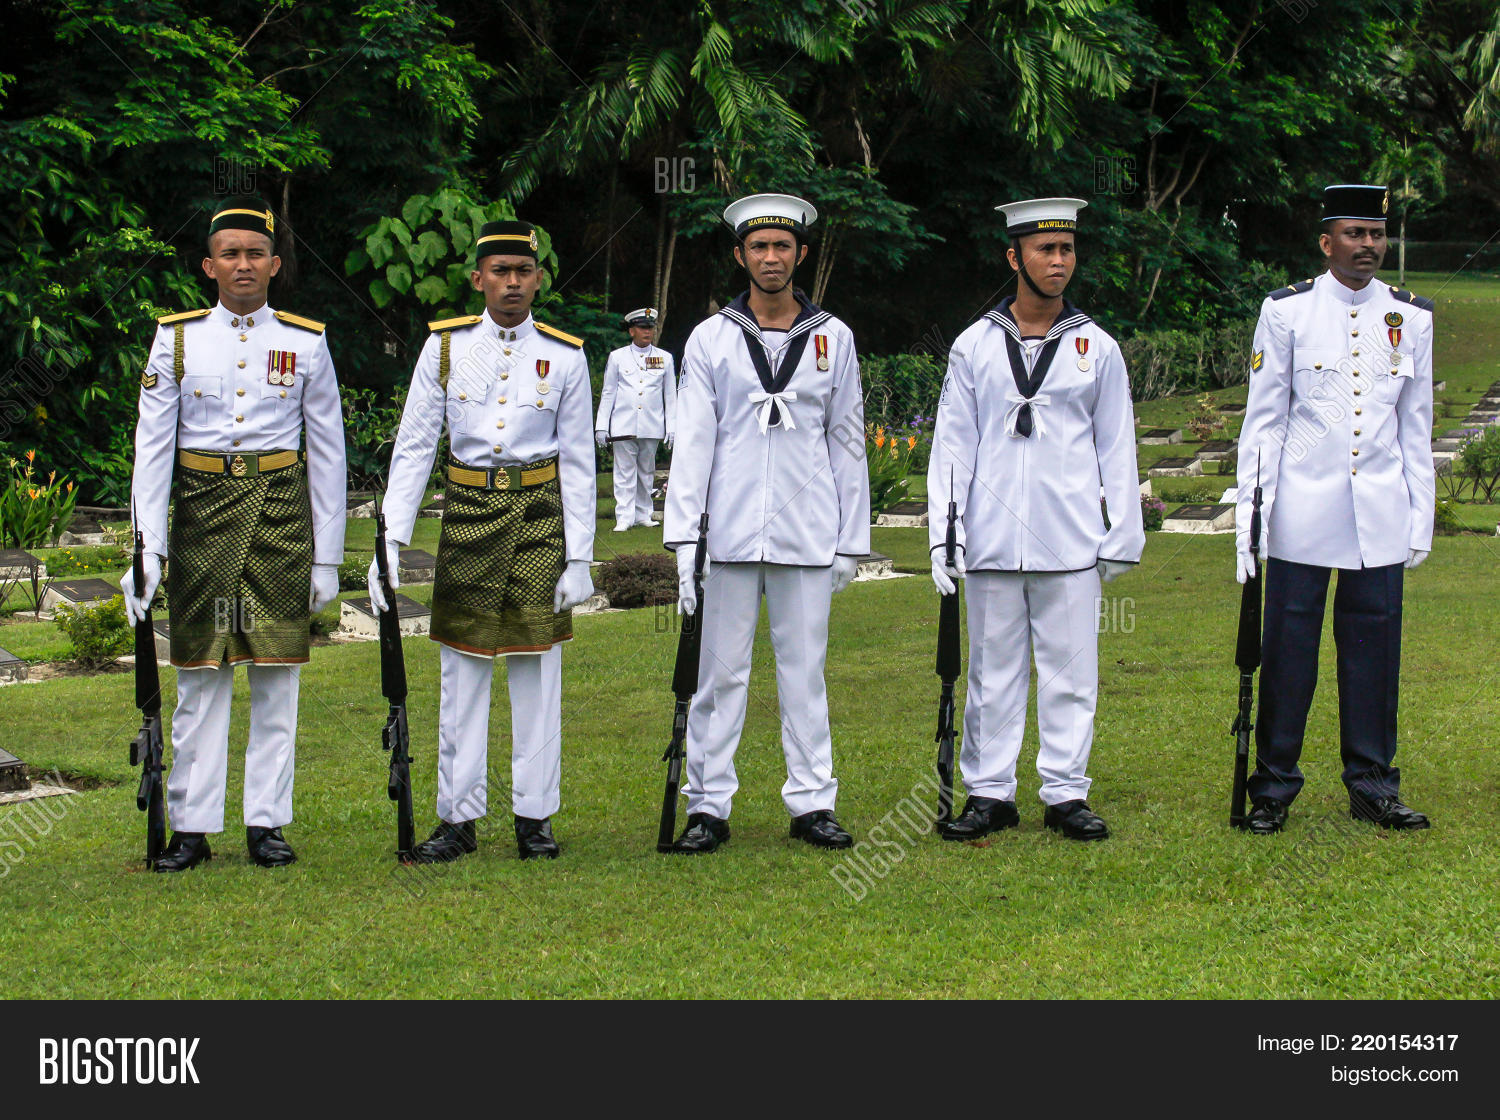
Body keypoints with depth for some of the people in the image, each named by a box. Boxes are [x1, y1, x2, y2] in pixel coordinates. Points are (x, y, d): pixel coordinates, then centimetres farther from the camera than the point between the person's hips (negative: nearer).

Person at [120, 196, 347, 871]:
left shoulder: (306, 343, 4)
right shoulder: (177, 339, 3)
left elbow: (327, 454, 6)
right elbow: (152, 447, 0)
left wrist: (327, 556, 3)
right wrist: (147, 549, -7)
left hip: (281, 514, 0)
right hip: (204, 512, 0)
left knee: (277, 675, 3)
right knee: (200, 677, 2)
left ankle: (266, 822, 11)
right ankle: (192, 827, 9)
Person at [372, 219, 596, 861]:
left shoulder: (565, 357, 1)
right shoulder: (445, 347, 1)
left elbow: (578, 463, 3)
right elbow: (413, 447, 1)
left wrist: (579, 559, -2)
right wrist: (391, 543, -6)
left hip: (540, 516, 0)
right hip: (468, 512, 0)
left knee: (537, 666, 3)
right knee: (463, 668, 4)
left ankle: (534, 819, 12)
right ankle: (458, 818, 11)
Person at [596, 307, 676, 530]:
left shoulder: (664, 358, 10)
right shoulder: (617, 357, 7)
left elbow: (670, 395, 11)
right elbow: (607, 393, 8)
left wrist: (672, 427, 5)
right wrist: (601, 426, 3)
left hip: (652, 426, 1)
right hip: (623, 425, -1)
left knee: (646, 473, 8)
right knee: (625, 472, -4)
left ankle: (643, 515, 16)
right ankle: (624, 518, -4)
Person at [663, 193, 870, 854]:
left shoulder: (834, 339, 8)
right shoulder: (711, 339, 5)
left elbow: (848, 444, 11)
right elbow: (692, 442, 3)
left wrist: (850, 541, 7)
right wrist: (683, 538, -5)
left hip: (806, 535, 1)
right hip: (729, 533, -1)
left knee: (805, 670, 5)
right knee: (721, 671, 2)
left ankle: (812, 804, 12)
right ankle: (708, 806, 7)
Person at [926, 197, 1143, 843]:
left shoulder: (1097, 348, 7)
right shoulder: (974, 347, 6)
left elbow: (1116, 450, 10)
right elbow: (952, 445, 7)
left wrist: (1122, 537, 6)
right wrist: (943, 536, 0)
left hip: (1070, 546, 0)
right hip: (992, 541, 0)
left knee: (1070, 671, 2)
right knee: (993, 672, 5)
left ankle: (1066, 794, 10)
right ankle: (989, 794, 12)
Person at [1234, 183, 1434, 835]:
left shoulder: (1411, 318, 8)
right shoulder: (1287, 311, 0)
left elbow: (1416, 428, 12)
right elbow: (1263, 420, 1)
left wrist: (1421, 518, 9)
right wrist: (1249, 513, -5)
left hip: (1382, 518, 3)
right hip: (1304, 512, -2)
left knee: (1374, 648, 6)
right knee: (1288, 648, 1)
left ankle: (1373, 787, 16)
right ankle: (1274, 787, 11)